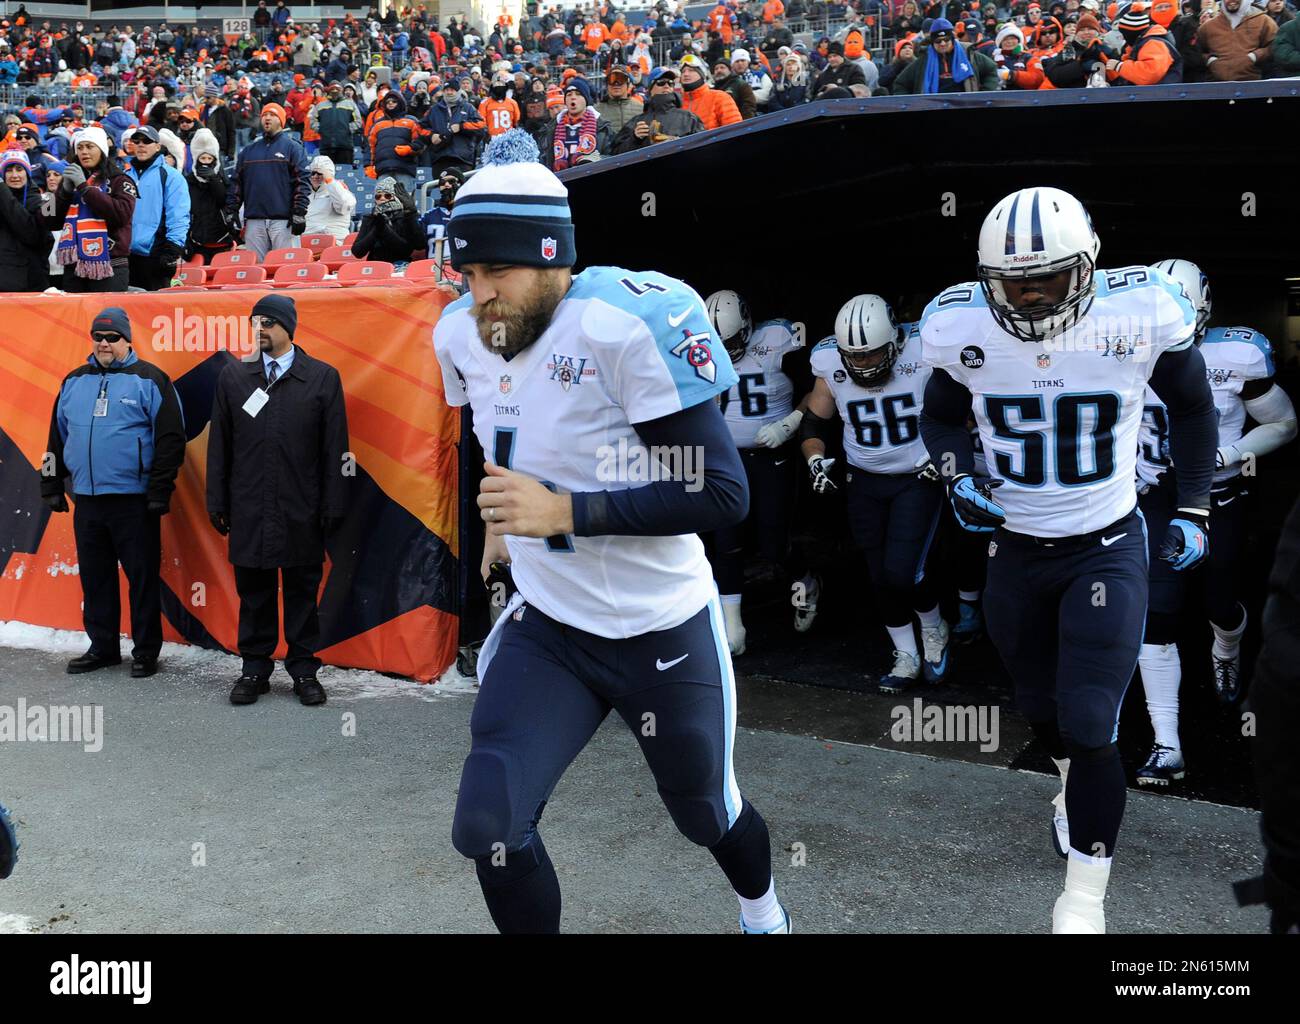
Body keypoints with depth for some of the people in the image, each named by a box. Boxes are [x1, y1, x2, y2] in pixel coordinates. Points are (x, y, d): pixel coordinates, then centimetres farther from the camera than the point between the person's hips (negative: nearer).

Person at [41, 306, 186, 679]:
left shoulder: (149, 380, -4)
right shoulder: (74, 382, 13)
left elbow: (170, 438, -7)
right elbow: (57, 437, 19)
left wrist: (160, 490, -11)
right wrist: (53, 485, 15)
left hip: (135, 501, -5)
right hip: (86, 498, 5)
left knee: (142, 577, 1)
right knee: (95, 577, 12)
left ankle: (146, 651, 11)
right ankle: (102, 647, 24)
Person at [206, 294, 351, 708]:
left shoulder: (323, 378, 1)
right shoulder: (234, 376, 8)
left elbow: (334, 449, 0)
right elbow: (219, 445, 9)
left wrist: (333, 506, -4)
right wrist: (217, 502, 4)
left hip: (302, 511, -1)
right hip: (249, 508, 2)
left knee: (302, 591, 6)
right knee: (254, 592, 8)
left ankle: (304, 669, 16)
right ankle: (255, 669, 18)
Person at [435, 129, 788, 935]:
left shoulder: (630, 323, -25)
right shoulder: (462, 335, -3)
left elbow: (722, 494, -28)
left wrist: (564, 512, -31)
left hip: (664, 633, -4)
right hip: (546, 627, 5)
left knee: (706, 814, 19)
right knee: (489, 826, -11)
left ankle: (764, 913, 54)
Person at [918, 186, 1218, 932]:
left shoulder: (1140, 314, -18)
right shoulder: (964, 330, -13)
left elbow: (1192, 406, 2)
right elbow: (942, 418, 7)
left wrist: (1195, 509, 3)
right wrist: (958, 478, -13)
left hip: (1108, 550, -3)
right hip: (1016, 552, 3)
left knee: (1090, 726, -11)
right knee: (1040, 705, 20)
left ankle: (1086, 898, 7)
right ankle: (1076, 785, 55)